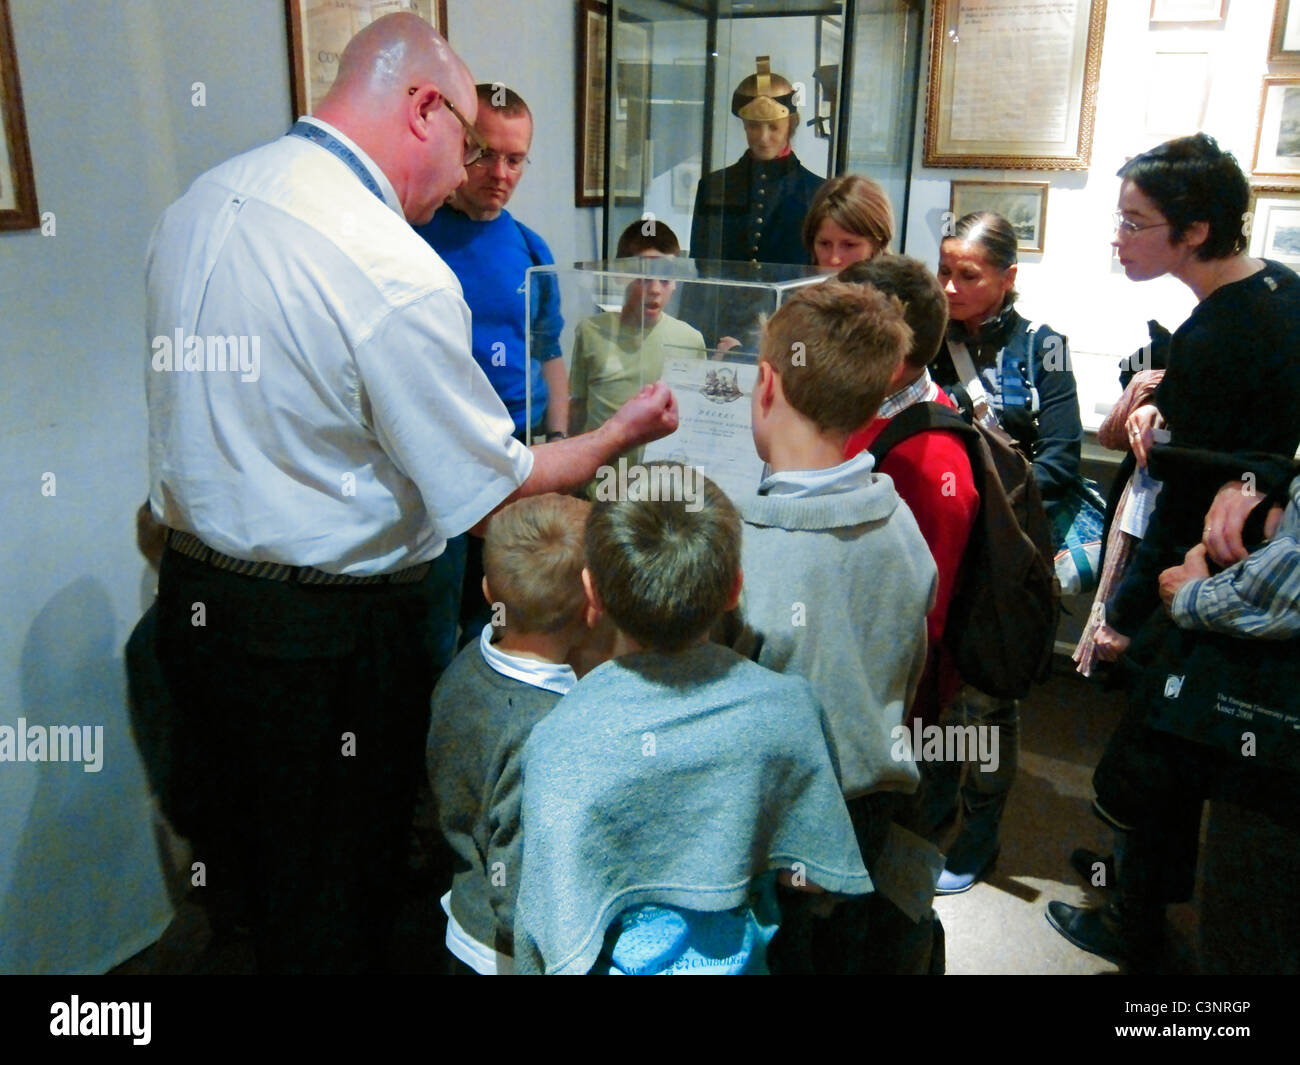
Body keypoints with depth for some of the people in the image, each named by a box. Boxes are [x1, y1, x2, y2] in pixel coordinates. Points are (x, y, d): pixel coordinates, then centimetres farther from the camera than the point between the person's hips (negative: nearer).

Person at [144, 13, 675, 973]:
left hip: (192, 594, 8)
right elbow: (493, 491, -18)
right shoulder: (397, 272, -24)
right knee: (334, 902, 15)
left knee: (245, 865, 27)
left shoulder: (200, 202, 2)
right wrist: (625, 432, -3)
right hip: (328, 636, -8)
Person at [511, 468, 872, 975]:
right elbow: (813, 879, -7)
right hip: (738, 957, 2)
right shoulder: (787, 706, -20)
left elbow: (553, 933, -20)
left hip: (620, 961, -1)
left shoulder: (557, 742, -27)